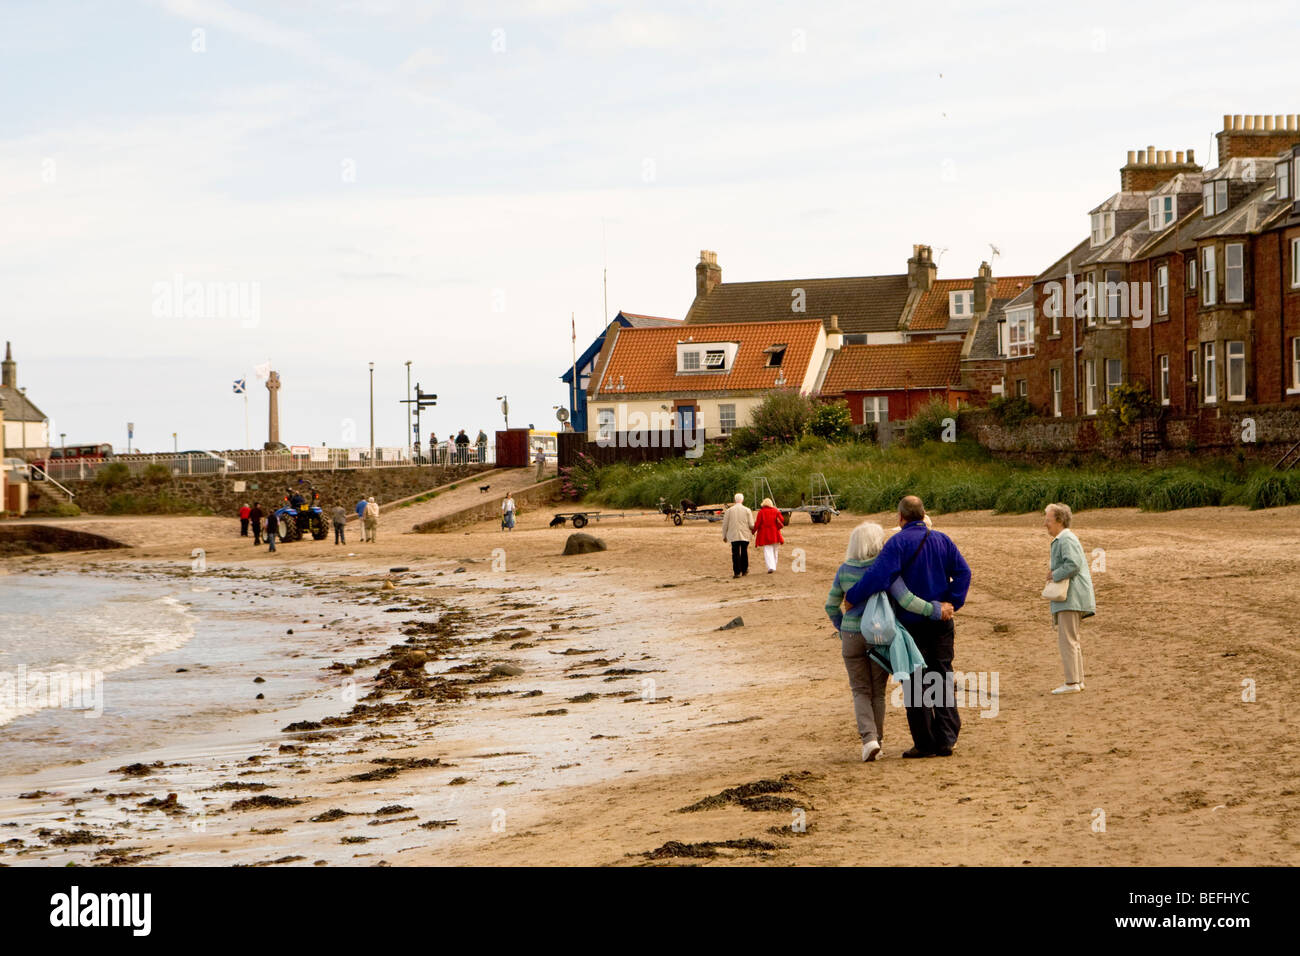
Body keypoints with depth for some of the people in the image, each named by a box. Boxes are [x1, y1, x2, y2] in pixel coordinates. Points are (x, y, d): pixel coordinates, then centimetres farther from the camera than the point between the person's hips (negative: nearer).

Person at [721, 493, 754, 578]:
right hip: (745, 536, 1)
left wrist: (724, 536, 11)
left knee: (735, 554, -1)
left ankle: (737, 572, -8)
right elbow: (751, 525, -2)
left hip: (733, 536, -1)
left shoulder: (729, 510, 0)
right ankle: (744, 570, 22)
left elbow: (725, 525, 1)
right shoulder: (747, 510, -1)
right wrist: (752, 530, 21)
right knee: (744, 553, 14)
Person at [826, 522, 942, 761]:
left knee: (861, 691, 9)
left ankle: (869, 738, -10)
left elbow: (831, 606, 6)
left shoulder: (844, 570, -1)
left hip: (852, 636, 1)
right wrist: (936, 610, -9)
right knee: (878, 691, 13)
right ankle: (876, 740, 17)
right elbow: (906, 600, -19)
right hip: (880, 635, -1)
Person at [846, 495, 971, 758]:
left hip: (912, 623, -5)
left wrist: (852, 597, -15)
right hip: (941, 623, 5)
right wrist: (952, 604, 0)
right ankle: (945, 739, 9)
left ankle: (925, 744, 4)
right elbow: (963, 571, 0)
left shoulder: (899, 542, -12)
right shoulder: (942, 540, 7)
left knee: (915, 684, 3)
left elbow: (878, 576, -23)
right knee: (943, 680, 12)